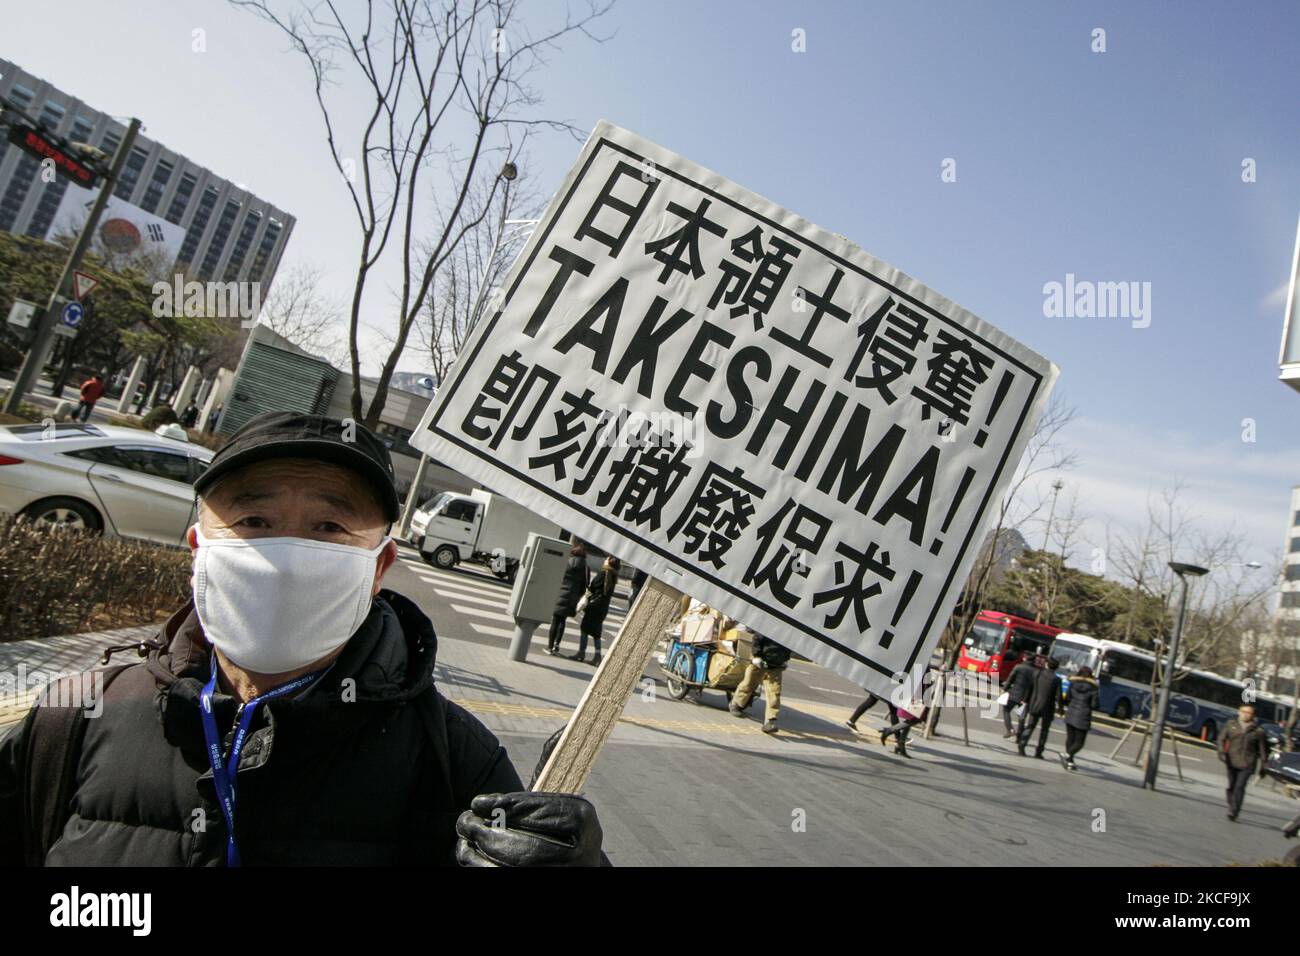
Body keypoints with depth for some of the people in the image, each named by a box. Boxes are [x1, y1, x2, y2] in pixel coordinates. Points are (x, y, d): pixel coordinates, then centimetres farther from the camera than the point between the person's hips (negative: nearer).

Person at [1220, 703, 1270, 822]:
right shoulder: (1231, 725, 4)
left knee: (1240, 786, -15)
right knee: (1231, 786, 11)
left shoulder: (1258, 731, -1)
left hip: (1247, 764, -3)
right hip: (1231, 762, 3)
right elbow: (1222, 739, 7)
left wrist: (1263, 767, 7)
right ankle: (1231, 808, 27)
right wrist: (1221, 752, -10)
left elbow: (1263, 750, 6)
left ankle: (1234, 811, -14)